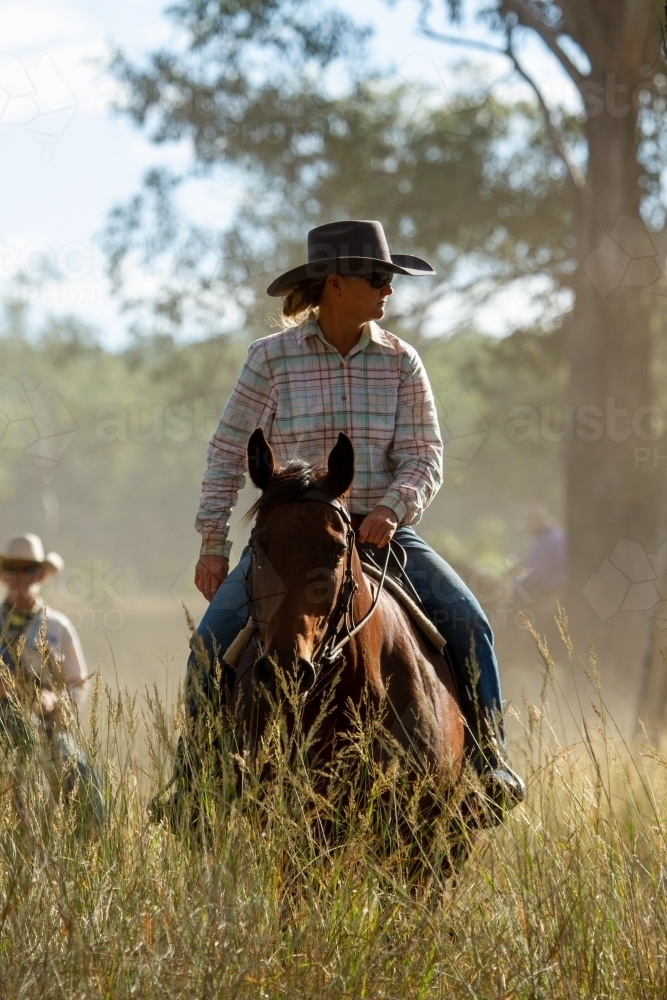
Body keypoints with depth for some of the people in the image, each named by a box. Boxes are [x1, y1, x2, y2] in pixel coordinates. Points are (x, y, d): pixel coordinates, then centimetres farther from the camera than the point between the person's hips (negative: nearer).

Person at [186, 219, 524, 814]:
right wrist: (212, 547, -2)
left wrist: (392, 509, -23)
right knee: (215, 635, -20)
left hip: (382, 532, 2)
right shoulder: (272, 359, -4)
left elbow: (424, 457, -2)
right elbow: (228, 455, 1)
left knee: (466, 619, -19)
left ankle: (489, 755, -7)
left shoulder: (400, 362, 2)